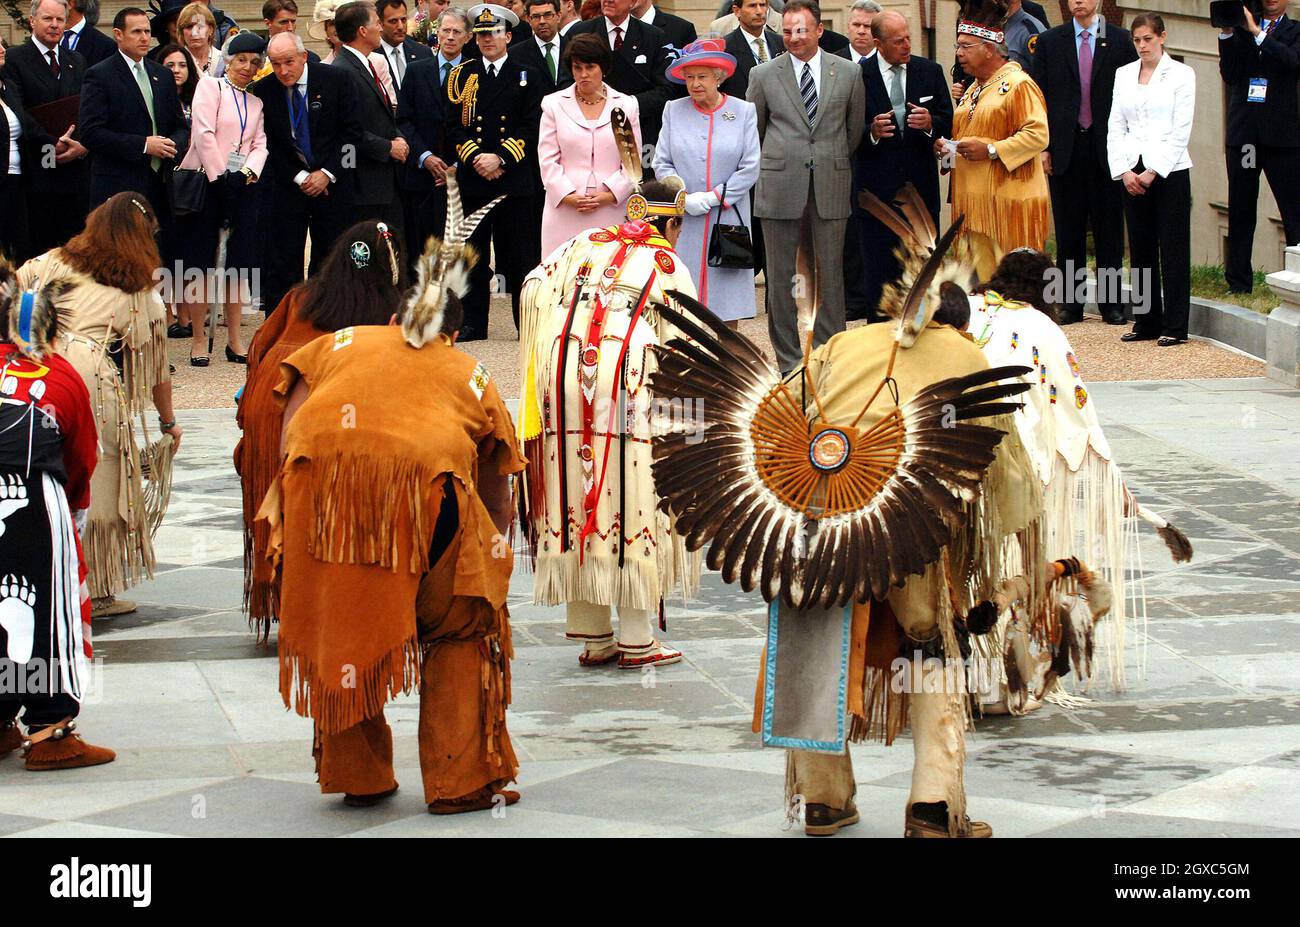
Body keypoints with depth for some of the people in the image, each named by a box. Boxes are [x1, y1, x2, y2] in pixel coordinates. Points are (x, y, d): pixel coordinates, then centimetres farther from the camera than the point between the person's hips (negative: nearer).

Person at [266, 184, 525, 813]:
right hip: (423, 479, -2)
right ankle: (462, 780, 17)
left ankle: (358, 777, 30)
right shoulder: (472, 376, 27)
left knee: (339, 630, 22)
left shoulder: (340, 344, 30)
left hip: (317, 471, 2)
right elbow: (497, 501, 29)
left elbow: (290, 419, 13)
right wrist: (495, 562, 41)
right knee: (459, 630, 18)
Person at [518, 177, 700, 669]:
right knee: (634, 504, 3)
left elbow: (535, 288, 9)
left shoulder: (584, 245, 21)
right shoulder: (670, 268, 12)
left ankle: (592, 636, 15)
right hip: (630, 380, -3)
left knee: (575, 497, 9)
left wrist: (543, 360, 17)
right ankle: (636, 640, 5)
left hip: (564, 375, 3)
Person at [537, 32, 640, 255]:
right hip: (565, 211, 0)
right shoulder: (554, 105, 10)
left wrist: (609, 195, -7)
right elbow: (548, 160, 5)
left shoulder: (626, 105, 10)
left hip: (611, 210, 0)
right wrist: (567, 195, -9)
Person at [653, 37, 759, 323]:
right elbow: (662, 163, 5)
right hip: (684, 223, 1)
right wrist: (685, 198, -11)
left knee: (728, 299, 1)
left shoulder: (743, 111, 2)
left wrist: (713, 198, -10)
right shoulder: (673, 111, 7)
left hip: (727, 216, -1)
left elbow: (750, 168, -3)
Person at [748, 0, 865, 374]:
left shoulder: (848, 73, 4)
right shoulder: (763, 75, 2)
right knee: (780, 276, 3)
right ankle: (789, 360, 11)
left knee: (830, 273, 4)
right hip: (780, 185, 0)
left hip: (831, 185, 0)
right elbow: (753, 129, 13)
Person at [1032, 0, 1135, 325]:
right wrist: (1042, 147, -2)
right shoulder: (1049, 41, 7)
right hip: (1065, 148, 1)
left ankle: (1111, 302, 8)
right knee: (1068, 230, 5)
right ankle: (1070, 303, 10)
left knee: (1109, 228, 2)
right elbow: (1039, 98, 6)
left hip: (1107, 148, -1)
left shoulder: (1120, 40, 4)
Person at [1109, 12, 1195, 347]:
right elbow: (1115, 127, 9)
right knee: (1140, 248, 6)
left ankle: (1175, 327, -1)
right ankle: (1146, 322, 13)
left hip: (1169, 170, -4)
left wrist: (1153, 171, -11)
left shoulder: (1181, 74, -1)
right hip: (1132, 172, 4)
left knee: (1173, 250, -3)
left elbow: (1181, 131, -6)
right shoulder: (1124, 74, 11)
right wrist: (1124, 170, -3)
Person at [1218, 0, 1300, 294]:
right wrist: (1227, 34, -11)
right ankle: (1238, 284, 12)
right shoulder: (1240, 29, 9)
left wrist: (1257, 32, -17)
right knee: (1240, 212, 7)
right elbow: (1230, 75, 0)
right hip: (1242, 132, 3)